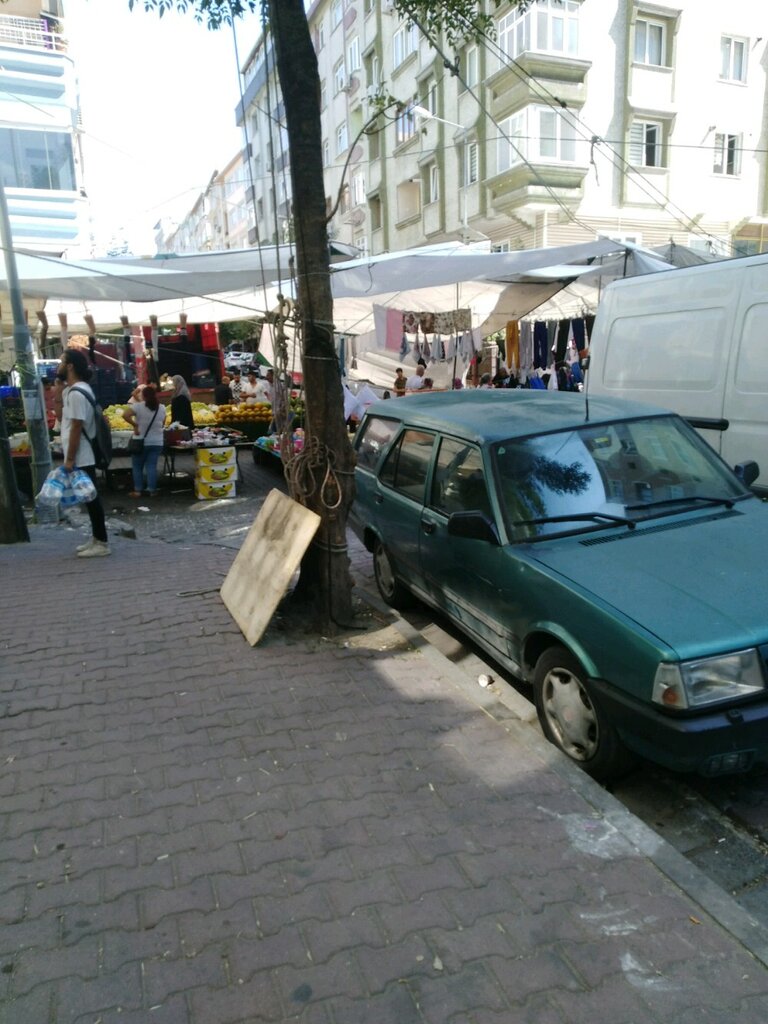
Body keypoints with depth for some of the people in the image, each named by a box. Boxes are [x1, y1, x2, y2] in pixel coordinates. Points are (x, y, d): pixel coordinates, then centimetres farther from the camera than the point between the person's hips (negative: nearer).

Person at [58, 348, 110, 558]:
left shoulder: (76, 393, -19)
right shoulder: (76, 389, 14)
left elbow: (76, 428, -22)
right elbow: (65, 417, 27)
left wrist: (69, 459, -20)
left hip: (80, 459, -10)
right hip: (83, 457, 10)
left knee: (91, 498, -5)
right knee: (90, 498, 14)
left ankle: (102, 544, 1)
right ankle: (96, 538, 23)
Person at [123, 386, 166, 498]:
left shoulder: (138, 406, -10)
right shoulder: (162, 408, 3)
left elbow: (125, 415, -23)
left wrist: (135, 425, -13)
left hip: (142, 442, -3)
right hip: (157, 442, 3)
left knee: (137, 466, 8)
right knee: (152, 466, 6)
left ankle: (137, 491, 8)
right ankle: (152, 490, 5)